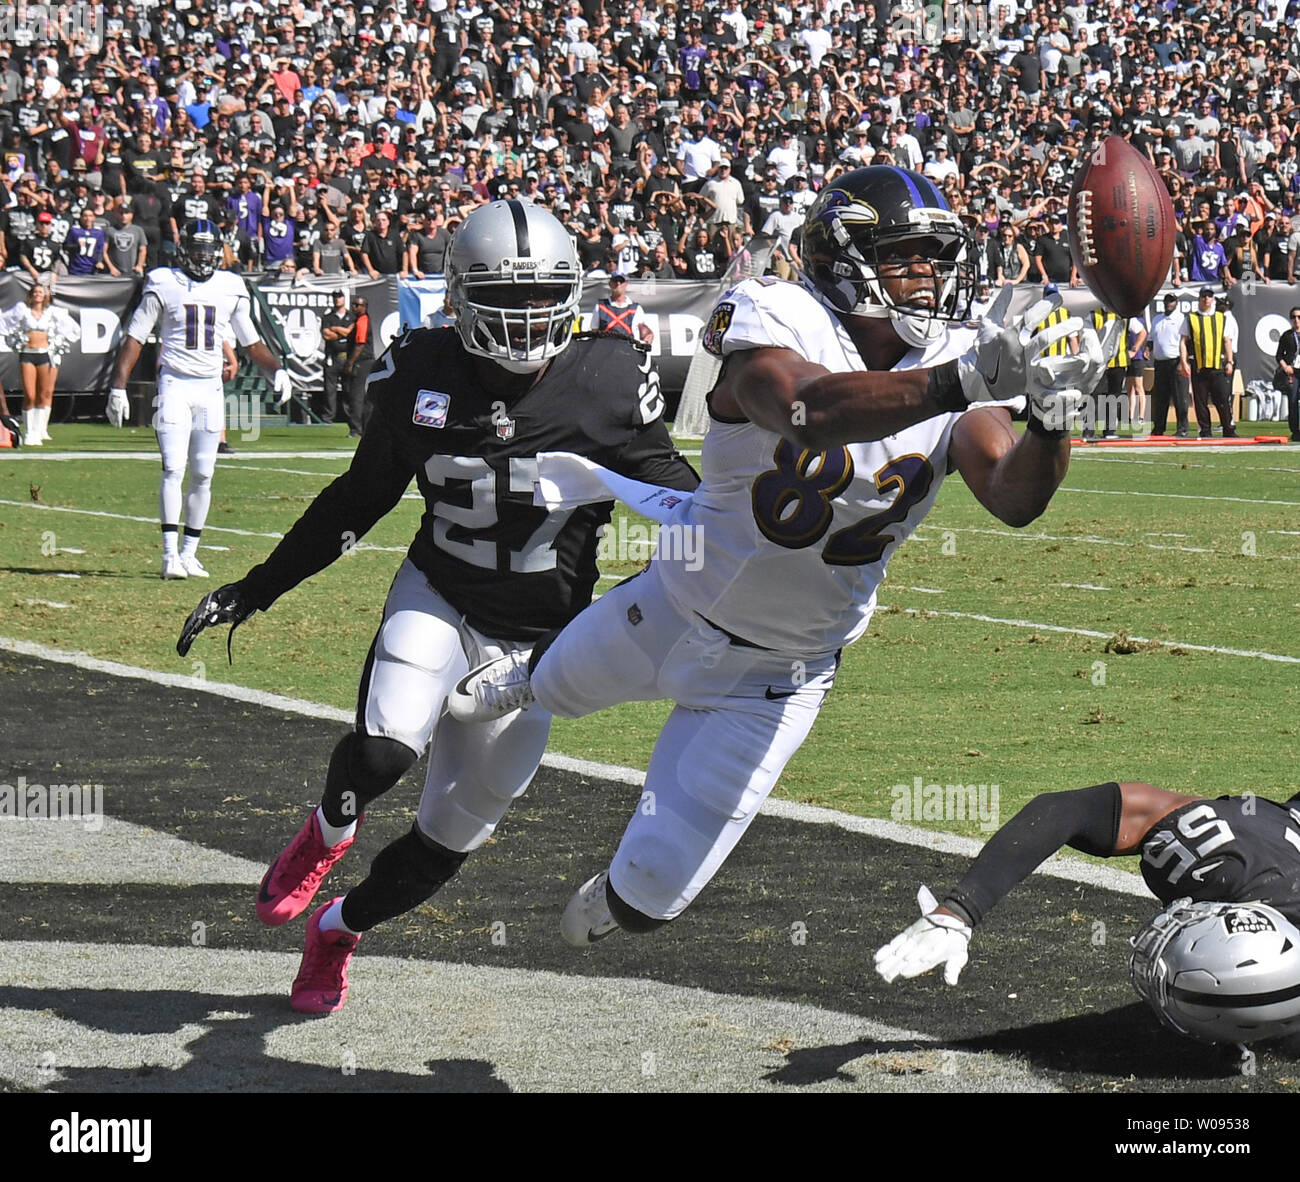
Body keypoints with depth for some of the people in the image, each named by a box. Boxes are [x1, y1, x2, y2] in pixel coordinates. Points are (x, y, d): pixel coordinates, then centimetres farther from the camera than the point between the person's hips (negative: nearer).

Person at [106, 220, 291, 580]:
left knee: (203, 475, 3)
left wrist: (276, 371, -1)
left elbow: (251, 342, 16)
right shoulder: (164, 285, -1)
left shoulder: (230, 289, 8)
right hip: (174, 384, -3)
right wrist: (118, 386, -6)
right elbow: (135, 337, 1)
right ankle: (170, 553, -12)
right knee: (173, 469, -12)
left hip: (210, 388, 3)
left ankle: (189, 553, 11)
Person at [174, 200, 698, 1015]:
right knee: (384, 749, -28)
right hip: (437, 600, 0)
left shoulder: (609, 388, -13)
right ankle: (328, 834, 9)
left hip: (535, 639, 1)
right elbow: (361, 497, 5)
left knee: (458, 826, 6)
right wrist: (257, 590, 8)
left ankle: (341, 928, 35)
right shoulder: (423, 376, -9)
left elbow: (680, 502, 1)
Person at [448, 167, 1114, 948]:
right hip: (675, 612, -2)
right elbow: (809, 410, -51)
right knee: (553, 687, 29)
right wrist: (963, 381, -64)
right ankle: (523, 676, 69)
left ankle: (616, 905, 45)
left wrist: (1053, 418, -52)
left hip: (779, 678, 2)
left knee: (652, 894, 6)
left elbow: (1014, 498, -30)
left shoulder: (955, 362, -15)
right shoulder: (777, 323, -28)